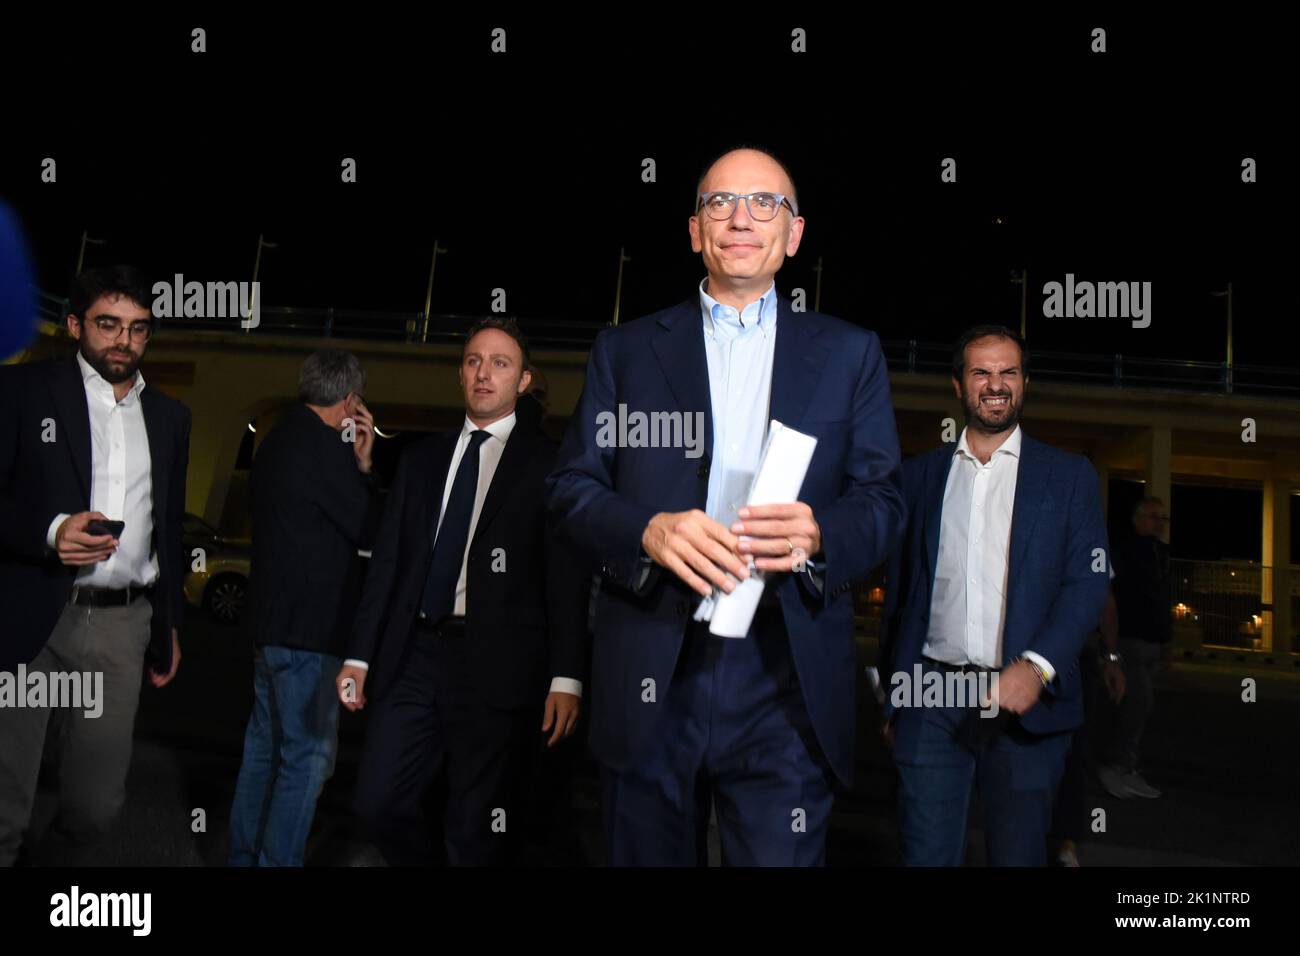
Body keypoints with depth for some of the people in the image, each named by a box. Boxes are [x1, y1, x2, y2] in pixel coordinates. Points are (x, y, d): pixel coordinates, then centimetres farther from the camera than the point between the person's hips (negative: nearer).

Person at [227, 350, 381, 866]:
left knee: (265, 745, 18)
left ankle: (244, 854, 28)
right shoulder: (323, 447, -18)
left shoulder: (278, 440, 12)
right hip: (310, 626, -10)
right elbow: (371, 531, -11)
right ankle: (277, 859, 2)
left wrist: (356, 464, 7)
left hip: (272, 619, 10)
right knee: (308, 755, -3)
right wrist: (363, 464, -1)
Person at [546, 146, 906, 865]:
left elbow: (883, 498, 7)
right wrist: (648, 530, -15)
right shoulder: (625, 349, 11)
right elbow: (572, 486, 6)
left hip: (785, 678, 0)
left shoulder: (849, 353, 11)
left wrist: (818, 532, -16)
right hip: (650, 676, 1)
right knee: (648, 854, 13)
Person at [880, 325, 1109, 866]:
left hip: (1025, 699, -1)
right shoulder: (920, 475, 10)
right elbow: (899, 590, 12)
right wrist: (893, 695, 11)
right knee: (926, 854, 2)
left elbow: (1088, 583, -2)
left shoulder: (1069, 476, 6)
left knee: (1018, 854, 11)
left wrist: (1036, 667, -18)